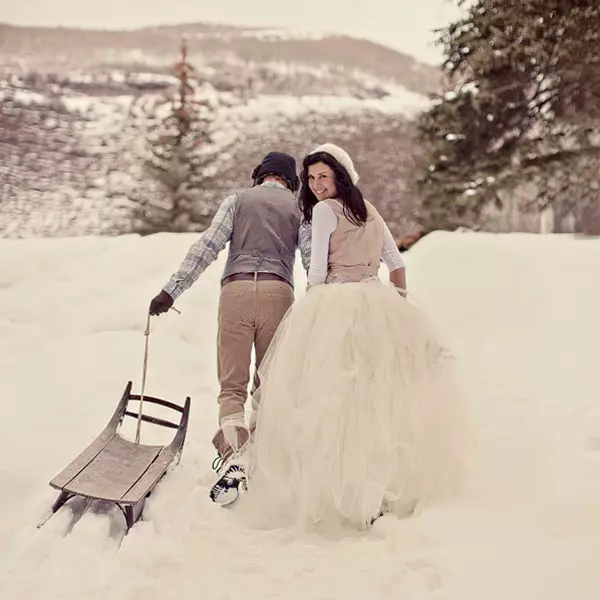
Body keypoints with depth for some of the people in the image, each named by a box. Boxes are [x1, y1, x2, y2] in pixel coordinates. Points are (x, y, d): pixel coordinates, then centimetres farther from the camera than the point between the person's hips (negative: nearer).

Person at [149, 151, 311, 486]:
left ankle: (233, 453, -22)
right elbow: (313, 259, 5)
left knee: (233, 383, -1)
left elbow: (207, 247, 3)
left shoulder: (238, 201, 16)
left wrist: (172, 290, 1)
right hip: (278, 291, 1)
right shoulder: (299, 207, 18)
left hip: (236, 288, 0)